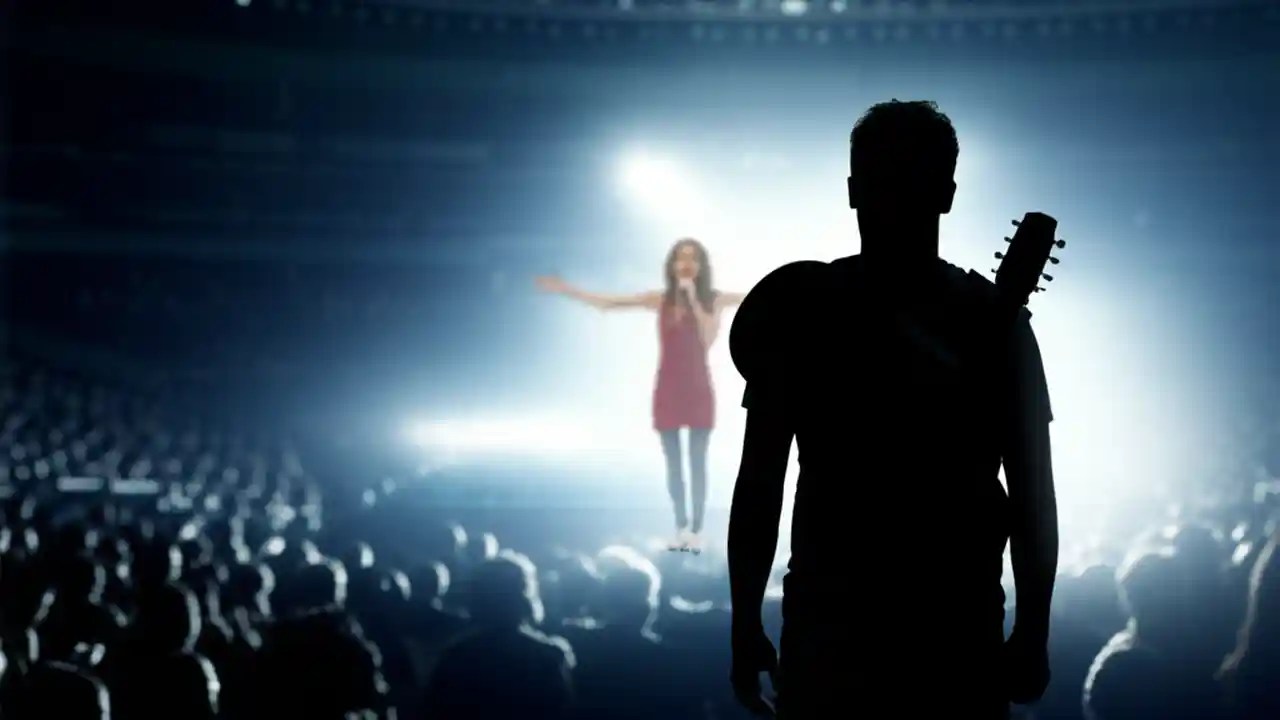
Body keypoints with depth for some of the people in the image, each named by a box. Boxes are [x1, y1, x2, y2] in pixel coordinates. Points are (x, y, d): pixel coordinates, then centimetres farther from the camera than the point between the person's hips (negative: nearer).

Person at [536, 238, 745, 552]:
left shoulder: (712, 299, -4)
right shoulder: (660, 300, -1)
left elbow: (708, 339, -17)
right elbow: (606, 303, -1)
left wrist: (693, 299, -20)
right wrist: (566, 290, -5)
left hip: (698, 390, -2)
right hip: (668, 391, 2)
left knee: (698, 463, 2)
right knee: (673, 463, 6)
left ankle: (697, 529, 8)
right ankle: (681, 527, 15)